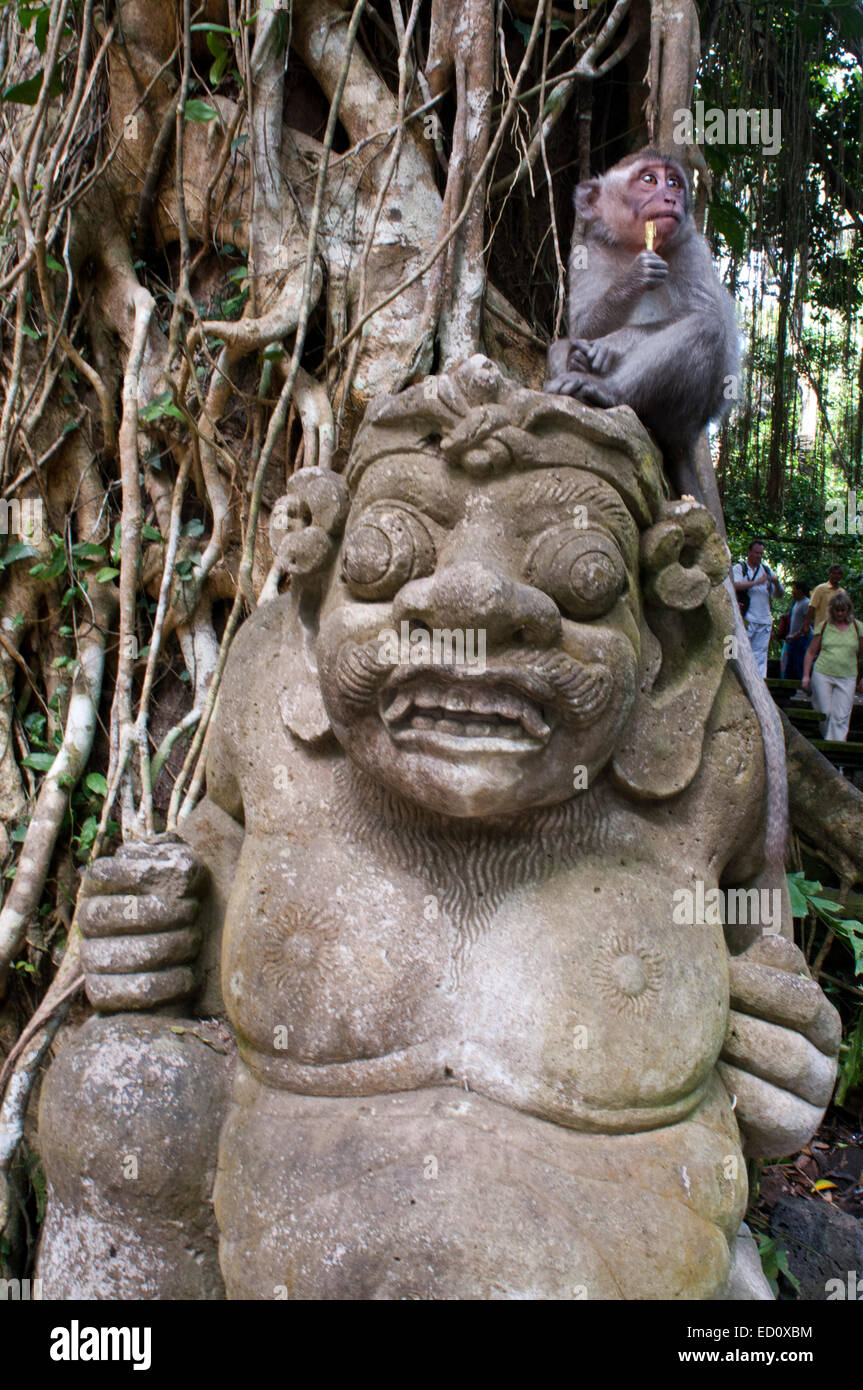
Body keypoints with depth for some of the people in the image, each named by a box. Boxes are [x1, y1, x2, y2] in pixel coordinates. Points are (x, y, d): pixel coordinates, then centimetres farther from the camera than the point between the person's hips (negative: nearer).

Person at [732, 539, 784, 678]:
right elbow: (736, 585, -15)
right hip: (745, 620, -4)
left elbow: (779, 595, 16)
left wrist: (776, 583, -5)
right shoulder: (739, 568, 5)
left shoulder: (767, 571, 18)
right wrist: (757, 582, -21)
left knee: (760, 654, 2)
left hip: (764, 621, 4)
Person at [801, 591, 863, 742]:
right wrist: (806, 675, 4)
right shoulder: (824, 626, 5)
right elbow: (811, 652, 9)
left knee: (841, 717, -5)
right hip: (822, 675, 0)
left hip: (847, 678, 0)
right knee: (824, 712, 2)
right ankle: (824, 743, 23)